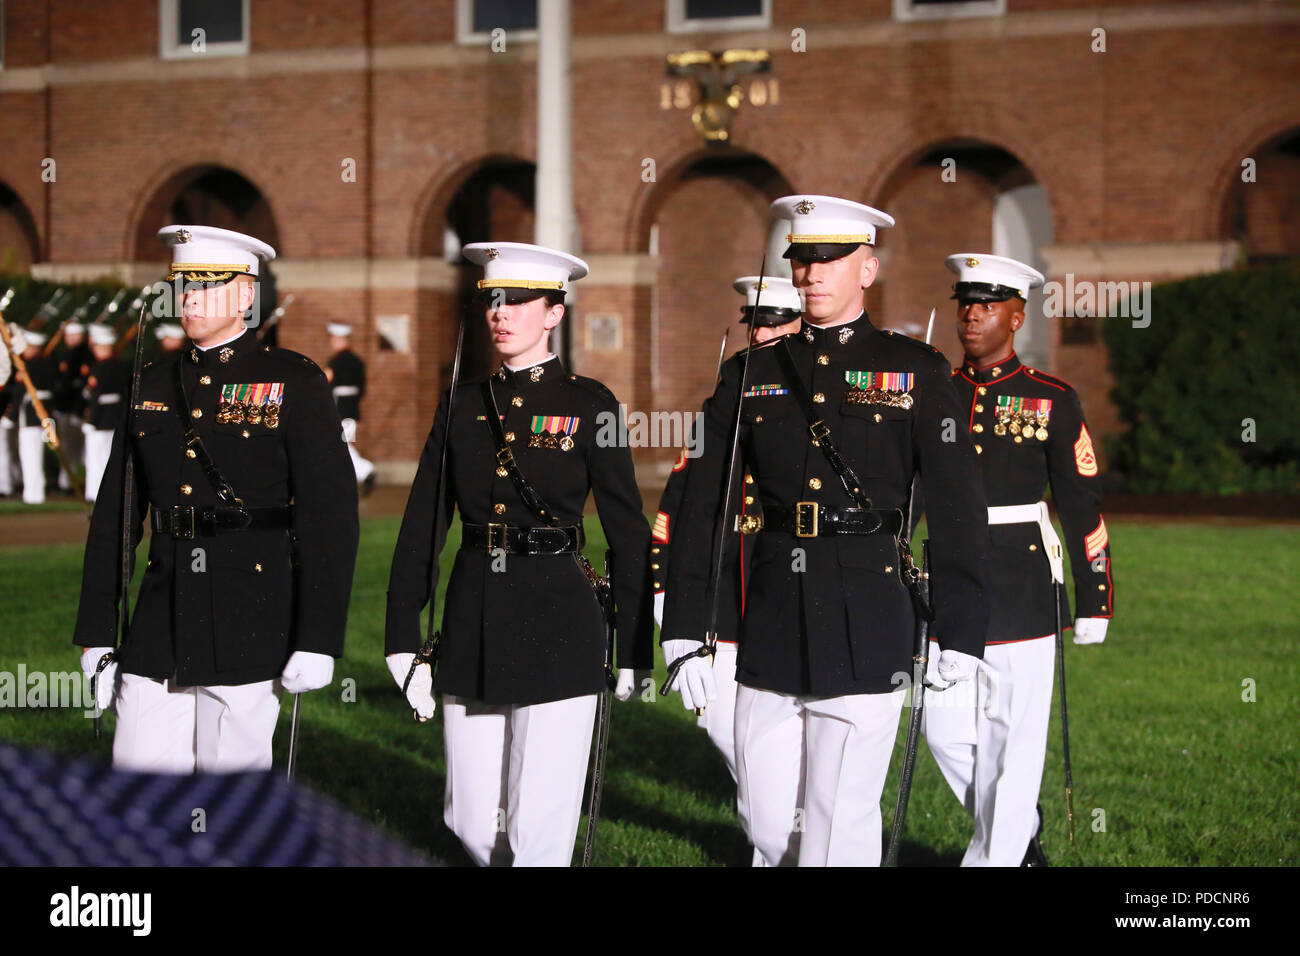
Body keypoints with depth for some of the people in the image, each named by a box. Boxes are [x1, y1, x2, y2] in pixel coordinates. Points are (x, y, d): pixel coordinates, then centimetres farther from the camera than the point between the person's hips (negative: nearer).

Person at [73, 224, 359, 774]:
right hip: (158, 625, 4)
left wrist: (317, 641, -12)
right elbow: (114, 516, 15)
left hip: (248, 625, -4)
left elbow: (330, 514, -6)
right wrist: (97, 634, 11)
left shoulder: (294, 383, -1)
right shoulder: (151, 387, 13)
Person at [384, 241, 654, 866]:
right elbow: (422, 526, 11)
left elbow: (627, 532, 0)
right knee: (470, 821, 7)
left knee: (538, 825, -6)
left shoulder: (588, 404, -1)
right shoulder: (462, 404, 10)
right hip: (472, 623, 4)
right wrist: (403, 638, 6)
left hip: (557, 625, -4)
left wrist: (634, 650, -2)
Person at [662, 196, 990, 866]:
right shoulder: (749, 376, 9)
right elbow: (699, 505, 8)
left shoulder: (915, 372, 2)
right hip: (770, 622, 3)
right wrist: (683, 635, 3)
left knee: (839, 827, -4)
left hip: (867, 626, -3)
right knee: (763, 822, 7)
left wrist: (960, 634, -4)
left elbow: (956, 509, 1)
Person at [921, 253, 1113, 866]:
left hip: (1021, 598, -3)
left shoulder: (1052, 401, 0)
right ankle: (1020, 830, 28)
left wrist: (1093, 601, -1)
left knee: (1012, 740, -1)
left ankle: (998, 854, 11)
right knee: (946, 734, 5)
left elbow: (1082, 505, 1)